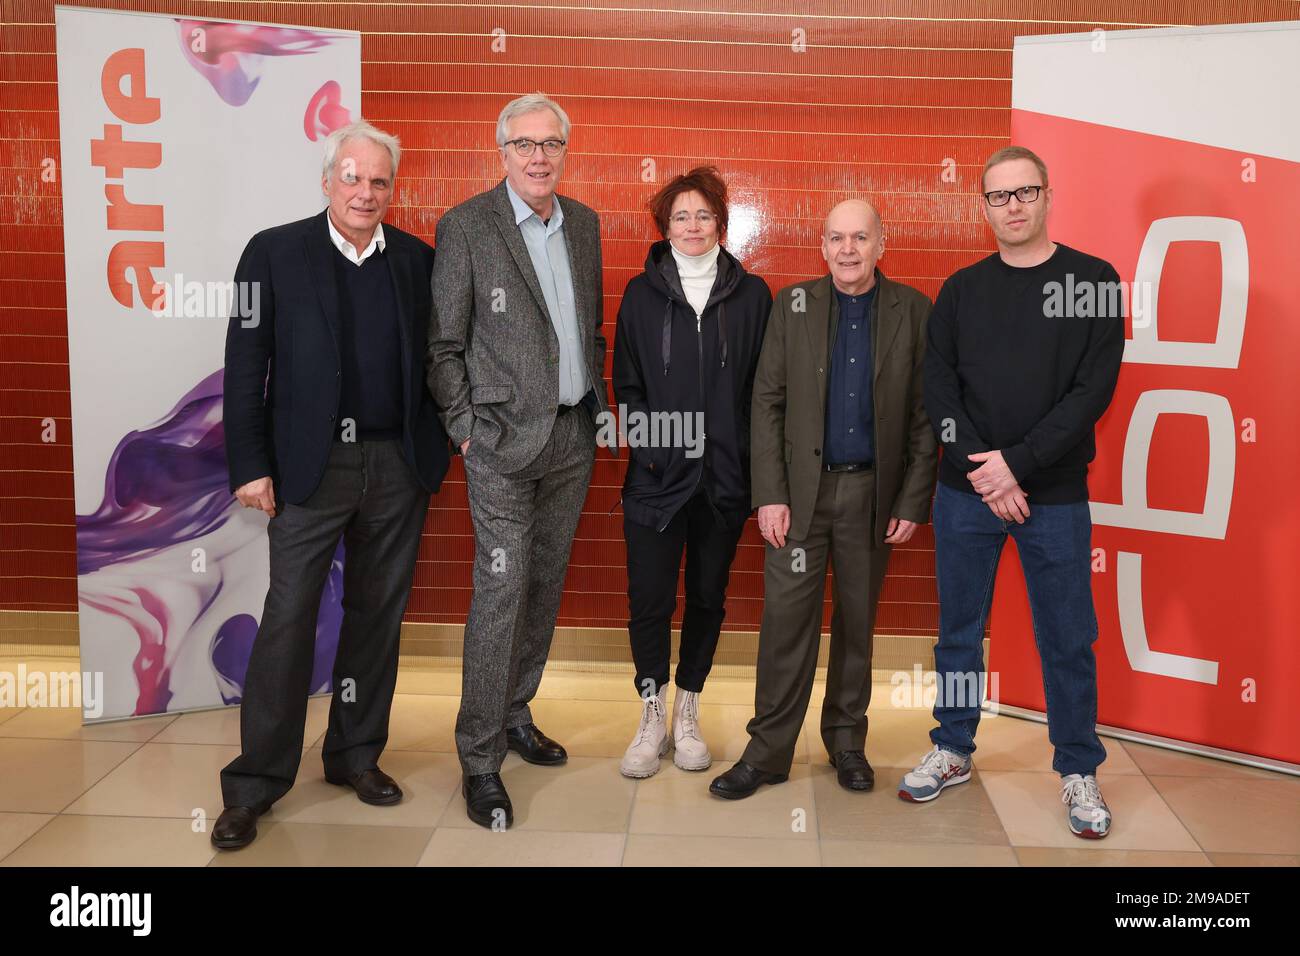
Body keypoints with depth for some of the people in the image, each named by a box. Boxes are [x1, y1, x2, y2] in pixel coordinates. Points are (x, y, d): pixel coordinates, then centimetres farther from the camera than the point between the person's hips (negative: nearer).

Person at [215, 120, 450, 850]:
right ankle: (256, 783, 11)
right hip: (312, 463, -3)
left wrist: (453, 426, -1)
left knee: (378, 616, 11)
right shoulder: (275, 253, 0)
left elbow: (434, 354, 12)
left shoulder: (418, 261, 7)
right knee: (288, 619, -1)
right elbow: (245, 367, -2)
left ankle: (357, 754, 26)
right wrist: (250, 466, -7)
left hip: (399, 465, 3)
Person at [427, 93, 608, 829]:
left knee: (546, 583, 13)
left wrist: (601, 402, 11)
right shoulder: (466, 226, -7)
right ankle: (481, 760, 4)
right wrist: (465, 428, -9)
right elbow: (444, 344, -5)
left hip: (574, 436, 6)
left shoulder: (584, 223, 10)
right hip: (505, 439, -6)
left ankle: (516, 714, 29)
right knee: (501, 589, -7)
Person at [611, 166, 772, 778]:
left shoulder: (751, 294, 4)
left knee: (708, 597, 10)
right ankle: (653, 719, 17)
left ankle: (687, 714, 26)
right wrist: (648, 447, -8)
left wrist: (749, 460, -5)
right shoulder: (642, 293, 5)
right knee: (648, 600, 0)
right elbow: (626, 383, 5)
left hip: (723, 476, 1)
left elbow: (763, 386, 4)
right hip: (656, 476, 0)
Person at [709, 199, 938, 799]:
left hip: (873, 491, 0)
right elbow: (767, 403, 0)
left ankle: (846, 738, 27)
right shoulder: (793, 305, 3)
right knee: (786, 619, -1)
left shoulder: (913, 311, 1)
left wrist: (913, 501, -3)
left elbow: (924, 416, 2)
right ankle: (768, 749, 10)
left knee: (857, 620, 11)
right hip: (802, 487, 0)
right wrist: (769, 494, -6)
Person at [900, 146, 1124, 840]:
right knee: (959, 629, 12)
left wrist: (1017, 462, -15)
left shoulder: (1093, 281, 0)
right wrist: (980, 470, -13)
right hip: (965, 493, 2)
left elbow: (1093, 389, -8)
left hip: (1055, 495, -2)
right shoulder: (961, 290, 7)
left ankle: (1078, 771, 23)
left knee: (1067, 640, 6)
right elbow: (937, 386, 0)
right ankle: (952, 752, 29)